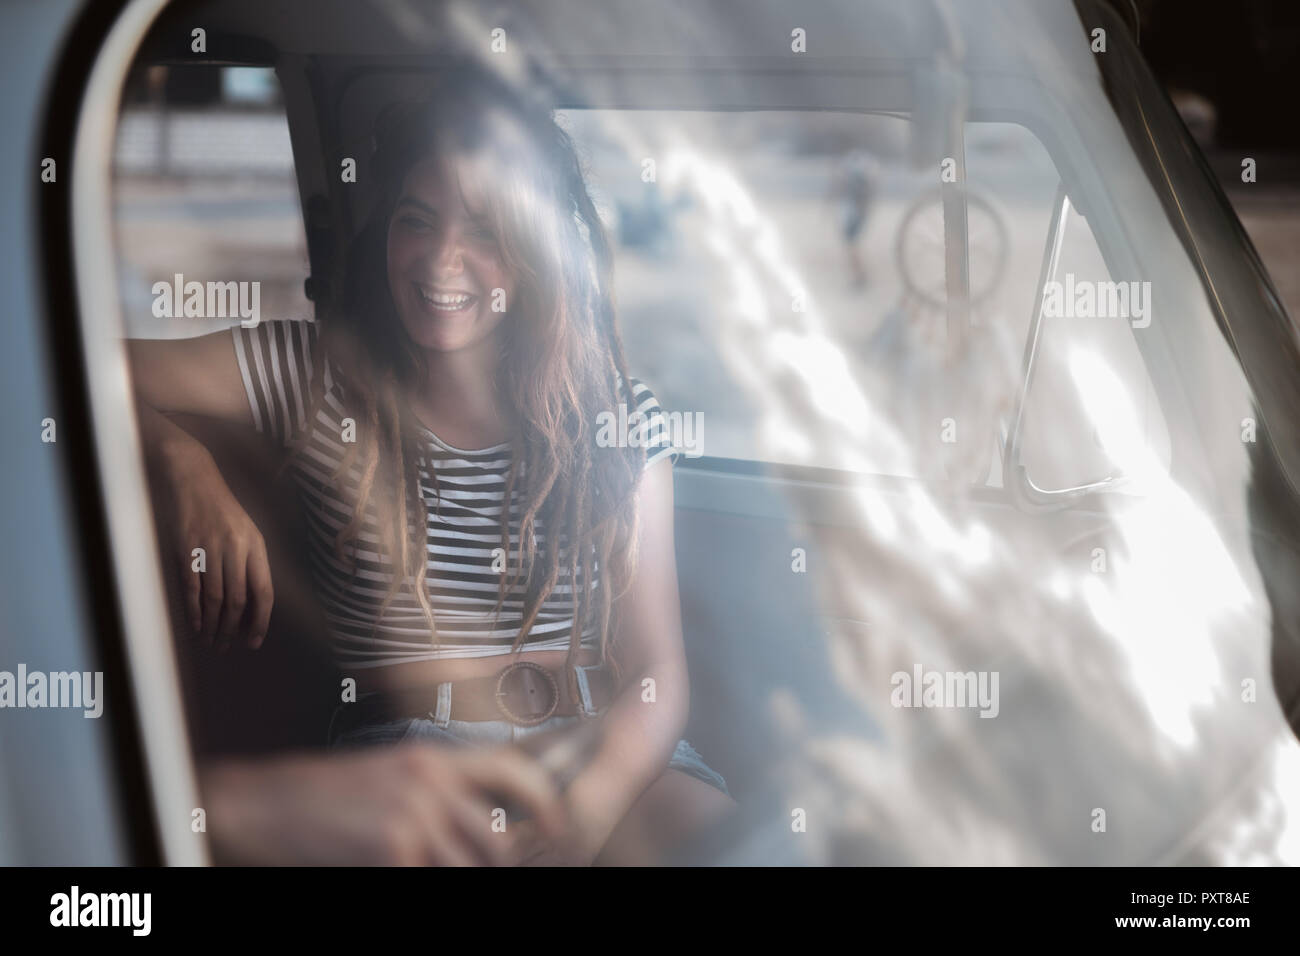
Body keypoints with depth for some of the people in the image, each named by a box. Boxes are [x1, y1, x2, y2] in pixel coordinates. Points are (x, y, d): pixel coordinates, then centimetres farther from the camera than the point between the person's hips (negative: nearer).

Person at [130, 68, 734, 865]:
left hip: (608, 745, 1)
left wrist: (587, 808, -20)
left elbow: (657, 672, -1)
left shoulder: (622, 417, 5)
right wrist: (191, 466, -18)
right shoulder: (317, 375, 5)